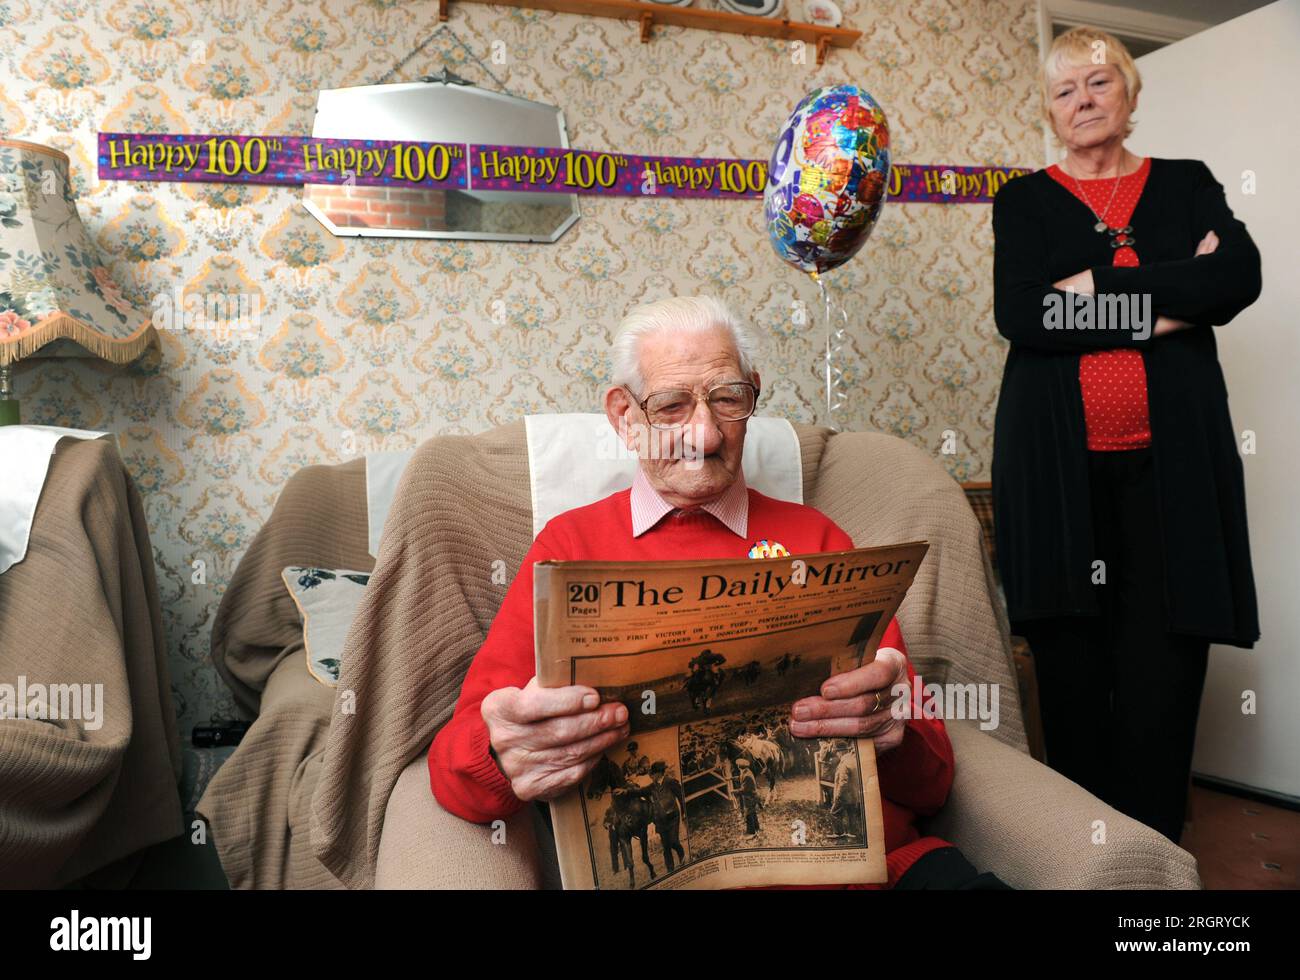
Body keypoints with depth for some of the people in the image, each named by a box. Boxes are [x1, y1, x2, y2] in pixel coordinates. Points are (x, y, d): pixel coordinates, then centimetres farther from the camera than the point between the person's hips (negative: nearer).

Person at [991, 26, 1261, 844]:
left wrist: (1101, 289, -11)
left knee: (1163, 664, -3)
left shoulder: (1187, 185, 15)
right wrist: (1164, 308, -8)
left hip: (1170, 459, 1)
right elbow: (1019, 313, -7)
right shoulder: (1026, 200, 11)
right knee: (1073, 662, 2)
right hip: (1060, 461, -1)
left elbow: (1242, 276, -4)